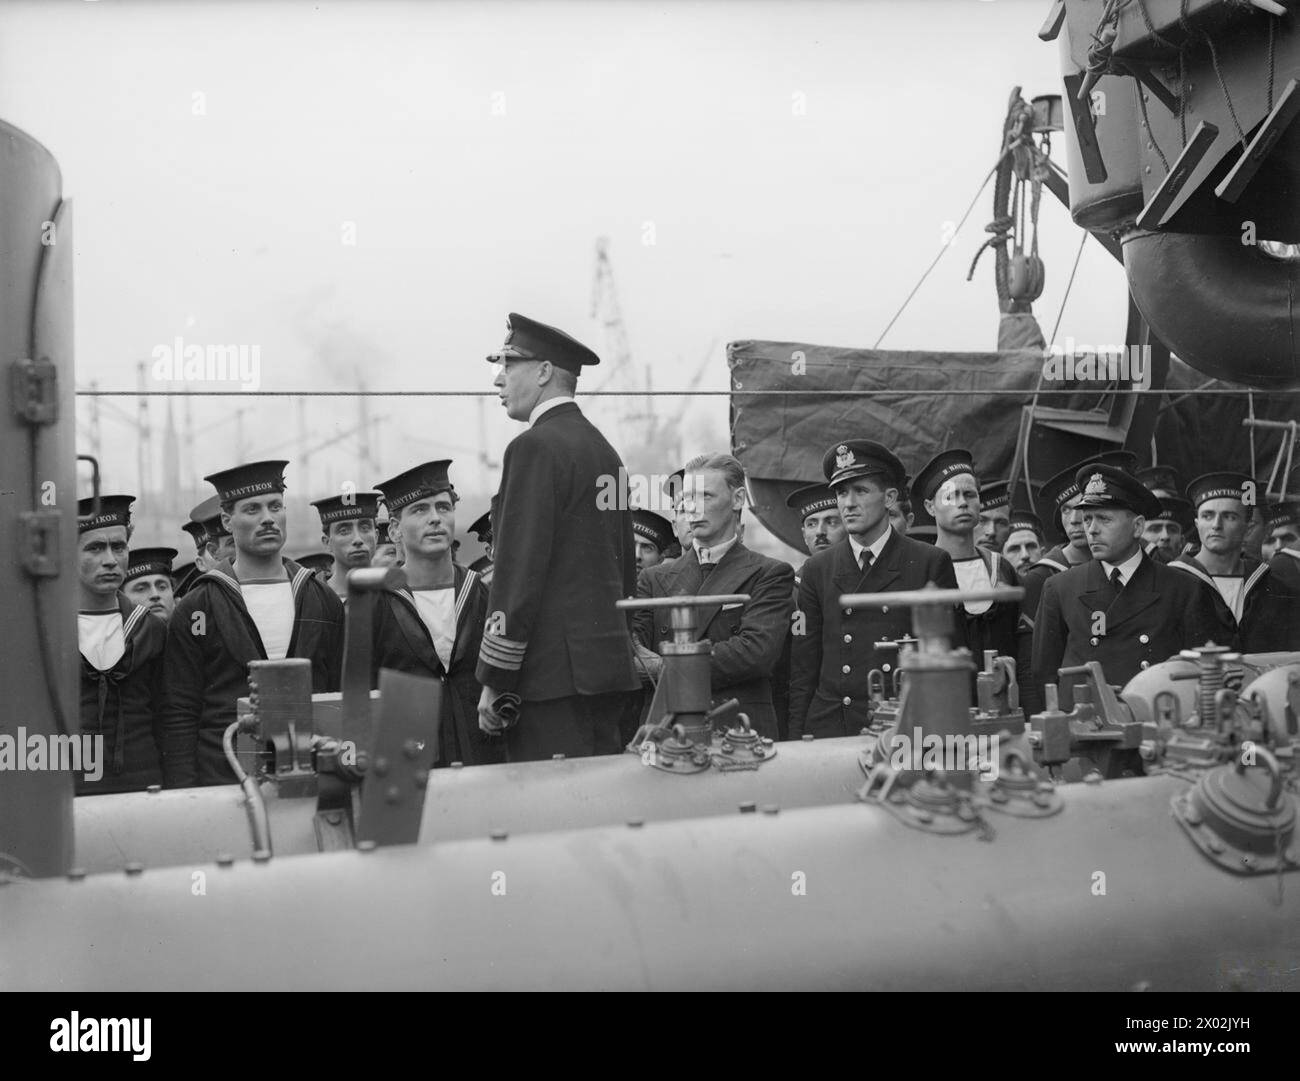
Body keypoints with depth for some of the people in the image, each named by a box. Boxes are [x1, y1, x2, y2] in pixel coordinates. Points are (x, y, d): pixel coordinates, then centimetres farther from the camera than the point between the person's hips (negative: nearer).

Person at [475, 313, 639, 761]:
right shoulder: (605, 448, 16)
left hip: (554, 673, -9)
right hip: (610, 666, 9)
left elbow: (518, 572, -16)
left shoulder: (537, 447, -11)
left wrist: (494, 681, -13)